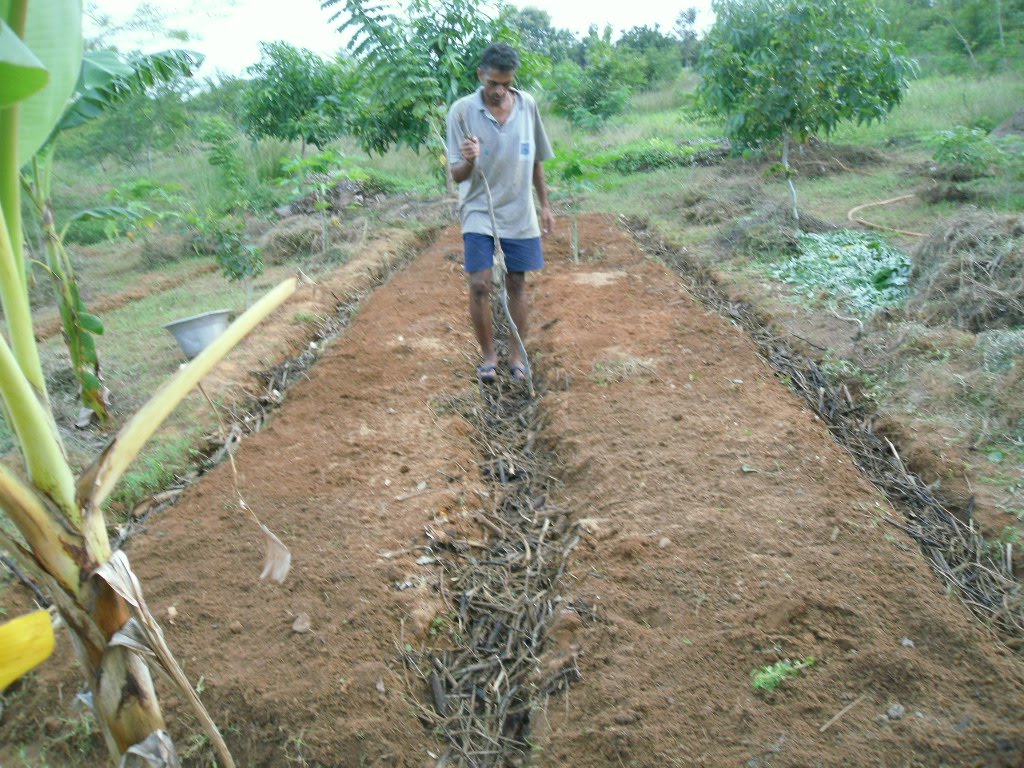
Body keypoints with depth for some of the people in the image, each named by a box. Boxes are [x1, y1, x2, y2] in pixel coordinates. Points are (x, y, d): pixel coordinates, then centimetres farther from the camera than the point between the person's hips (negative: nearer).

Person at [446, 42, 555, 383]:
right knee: (479, 284, -9)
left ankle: (516, 355, 21)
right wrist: (468, 161, -30)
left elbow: (536, 160, 11)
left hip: (520, 213, 2)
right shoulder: (462, 110, -9)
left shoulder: (527, 105, 0)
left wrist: (545, 205, 12)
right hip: (479, 212, -2)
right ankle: (488, 355, 10)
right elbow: (457, 175, -9)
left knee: (517, 284, 8)